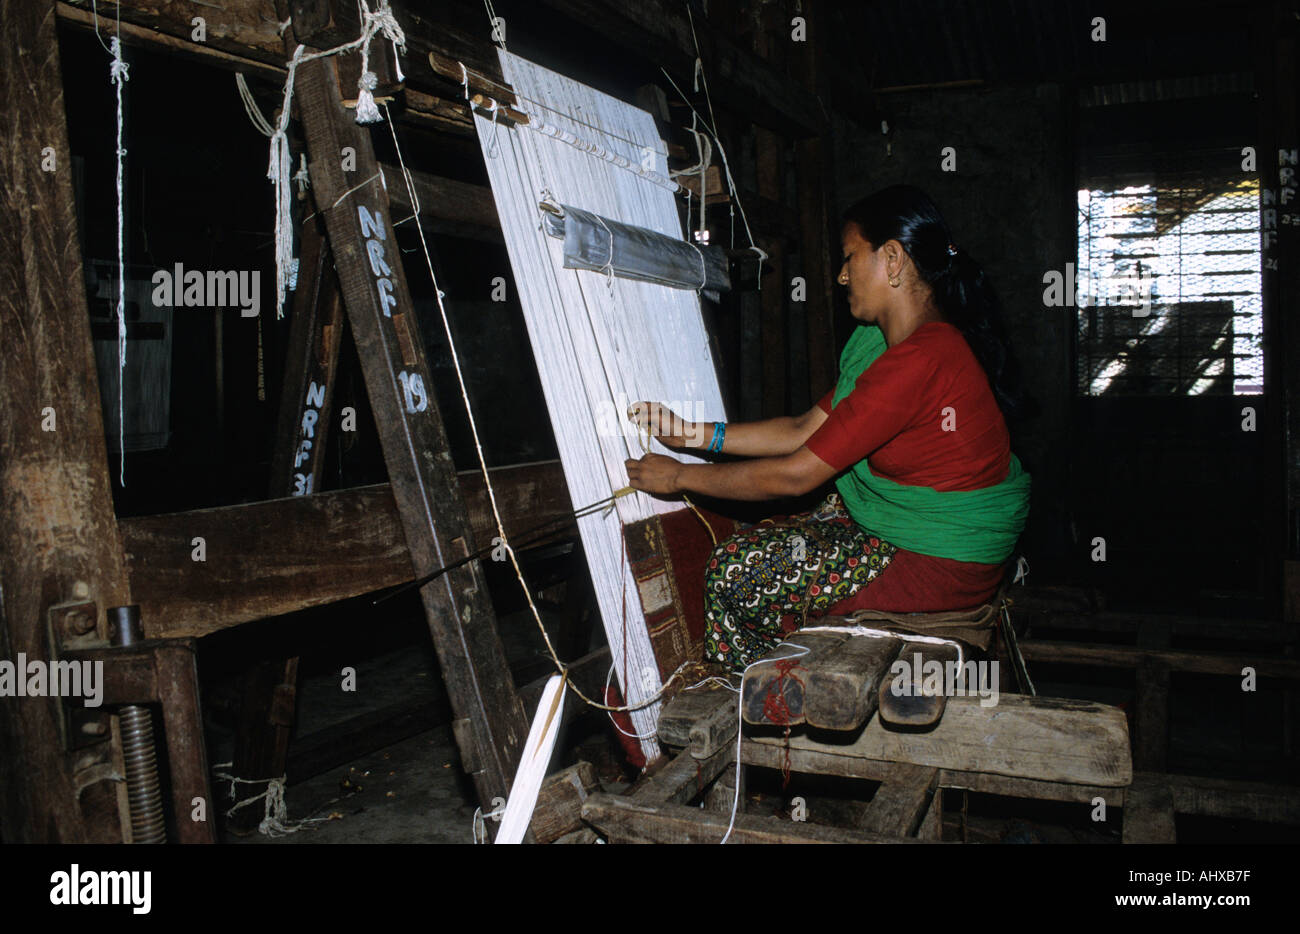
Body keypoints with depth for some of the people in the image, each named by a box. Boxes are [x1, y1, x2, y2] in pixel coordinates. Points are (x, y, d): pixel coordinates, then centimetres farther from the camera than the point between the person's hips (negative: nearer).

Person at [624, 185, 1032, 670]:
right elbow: (808, 429, 7)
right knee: (760, 546, 16)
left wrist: (680, 475, -13)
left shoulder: (917, 362, -27)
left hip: (940, 564, -10)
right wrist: (696, 434, 2)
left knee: (739, 570, -9)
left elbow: (797, 474, -24)